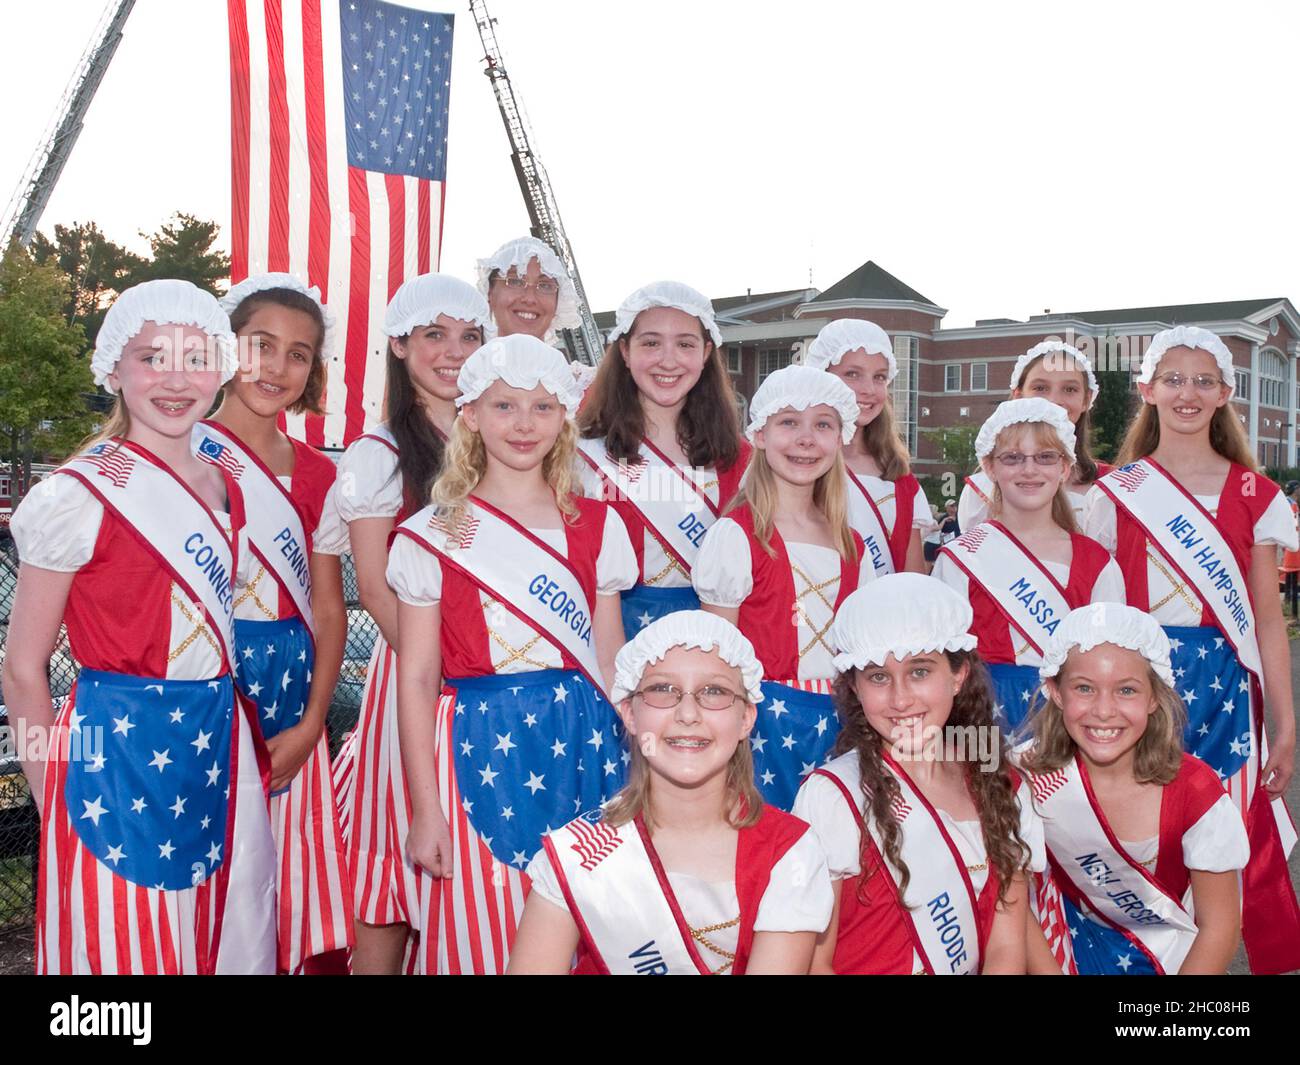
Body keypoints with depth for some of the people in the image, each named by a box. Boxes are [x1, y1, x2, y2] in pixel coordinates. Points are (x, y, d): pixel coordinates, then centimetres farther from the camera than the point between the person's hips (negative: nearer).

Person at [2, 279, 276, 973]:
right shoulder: (81, 496, -12)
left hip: (219, 751, 6)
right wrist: (59, 804, -5)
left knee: (233, 948, 15)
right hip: (118, 756, -6)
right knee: (126, 955, 7)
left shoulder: (222, 487, 6)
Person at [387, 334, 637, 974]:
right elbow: (415, 680, 0)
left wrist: (633, 779, 6)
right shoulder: (432, 535, 0)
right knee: (481, 938, 3)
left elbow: (610, 663, 10)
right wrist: (426, 810, -4)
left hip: (583, 752, 2)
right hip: (480, 753, -2)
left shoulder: (597, 527, 7)